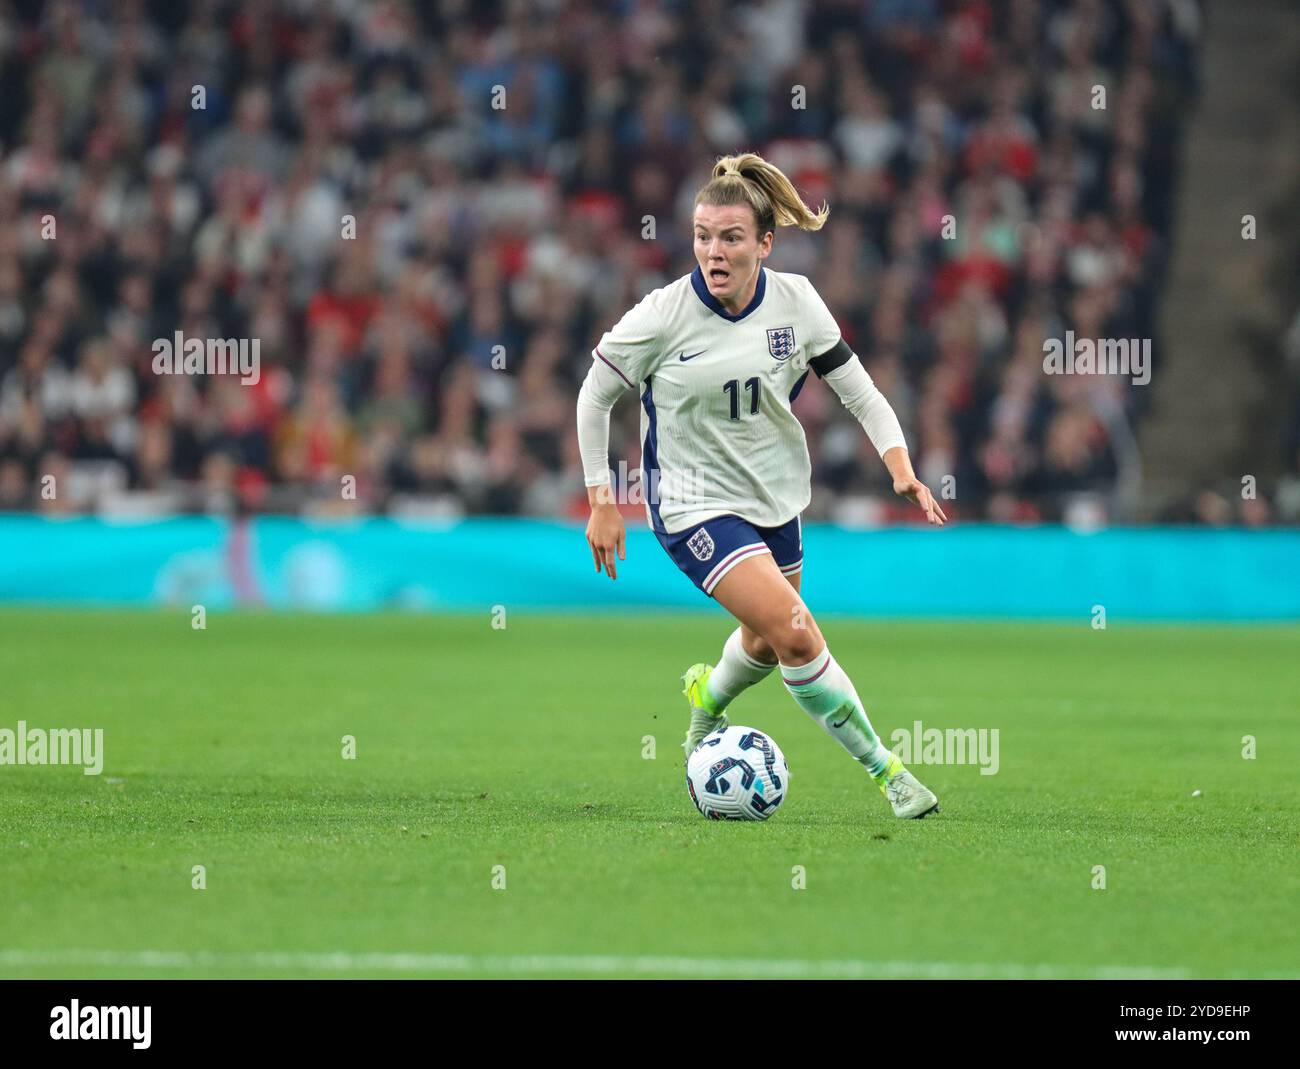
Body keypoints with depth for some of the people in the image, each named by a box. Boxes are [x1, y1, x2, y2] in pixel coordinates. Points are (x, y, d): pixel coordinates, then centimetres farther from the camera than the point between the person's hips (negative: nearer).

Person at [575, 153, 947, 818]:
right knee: (796, 636, -20)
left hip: (776, 498, 5)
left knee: (767, 644, 22)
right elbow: (594, 395, -6)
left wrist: (902, 471, -18)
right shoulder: (663, 316, -19)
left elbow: (858, 390, -3)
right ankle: (883, 770, -8)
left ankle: (709, 697, 57)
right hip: (694, 505, -5)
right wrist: (601, 505, -4)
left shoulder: (796, 301, -9)